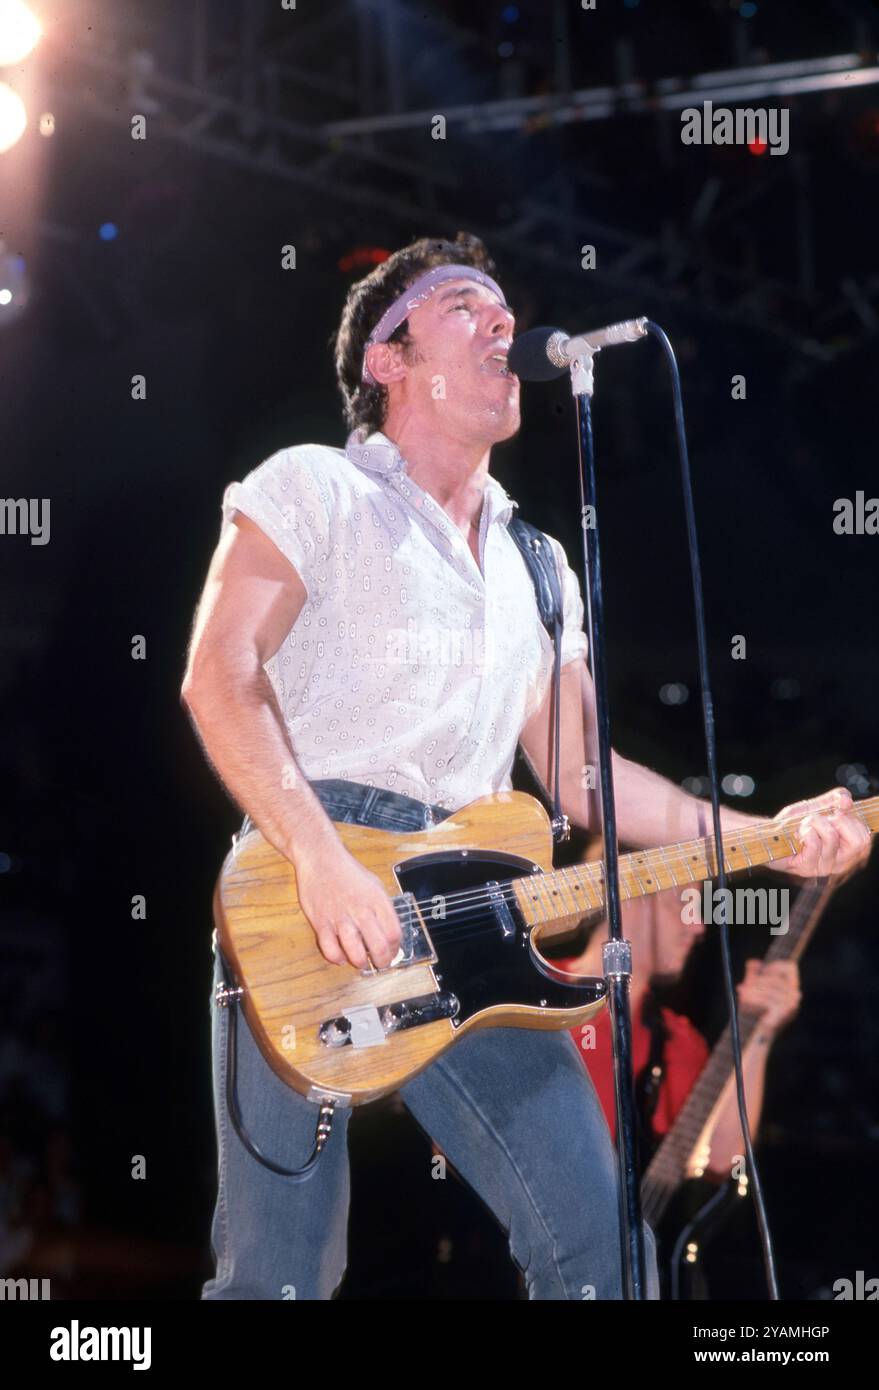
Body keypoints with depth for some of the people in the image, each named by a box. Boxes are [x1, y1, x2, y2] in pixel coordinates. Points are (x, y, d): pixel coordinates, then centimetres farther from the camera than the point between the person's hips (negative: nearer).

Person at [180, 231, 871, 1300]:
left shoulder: (537, 564, 24)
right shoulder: (314, 488, 5)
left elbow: (582, 775, 22)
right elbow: (218, 674, -8)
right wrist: (319, 857, -21)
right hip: (305, 892, -5)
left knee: (596, 1245, -2)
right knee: (276, 1272, -8)